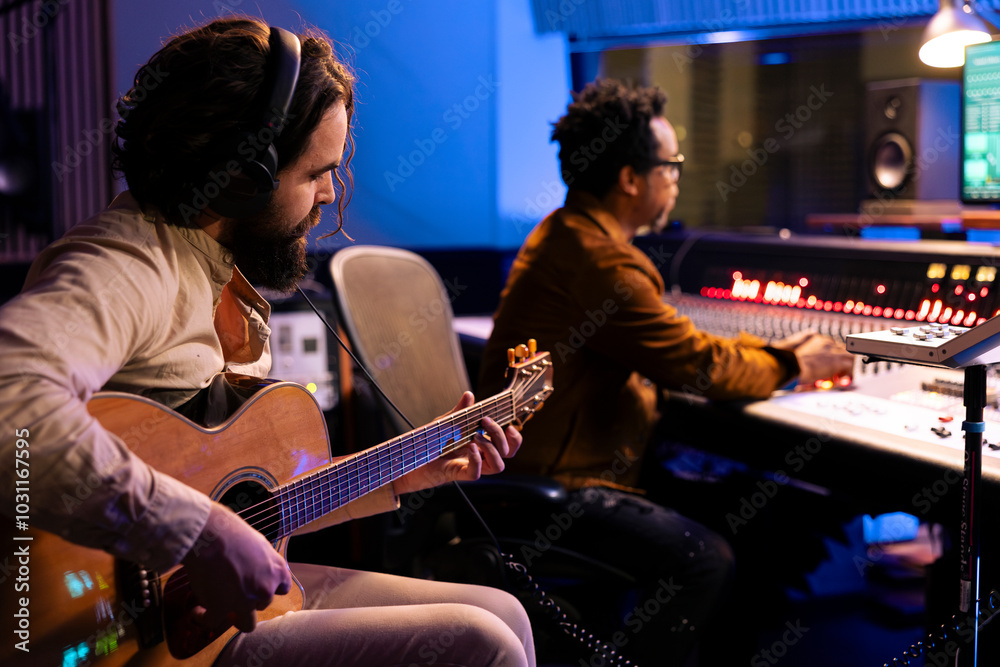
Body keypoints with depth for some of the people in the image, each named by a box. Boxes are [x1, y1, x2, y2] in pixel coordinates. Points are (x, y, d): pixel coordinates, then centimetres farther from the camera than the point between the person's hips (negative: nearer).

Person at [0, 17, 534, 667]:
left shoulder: (223, 283, 13)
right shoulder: (129, 267, -20)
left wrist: (403, 475, 17)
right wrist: (200, 531, -38)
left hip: (237, 594, 10)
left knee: (500, 614, 11)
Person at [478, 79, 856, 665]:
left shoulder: (568, 235, 13)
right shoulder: (599, 260, -22)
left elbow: (673, 345, 18)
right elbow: (698, 365, -16)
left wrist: (775, 352, 12)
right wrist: (793, 367, 1)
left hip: (555, 465, 11)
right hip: (553, 493, -11)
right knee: (706, 561, -18)